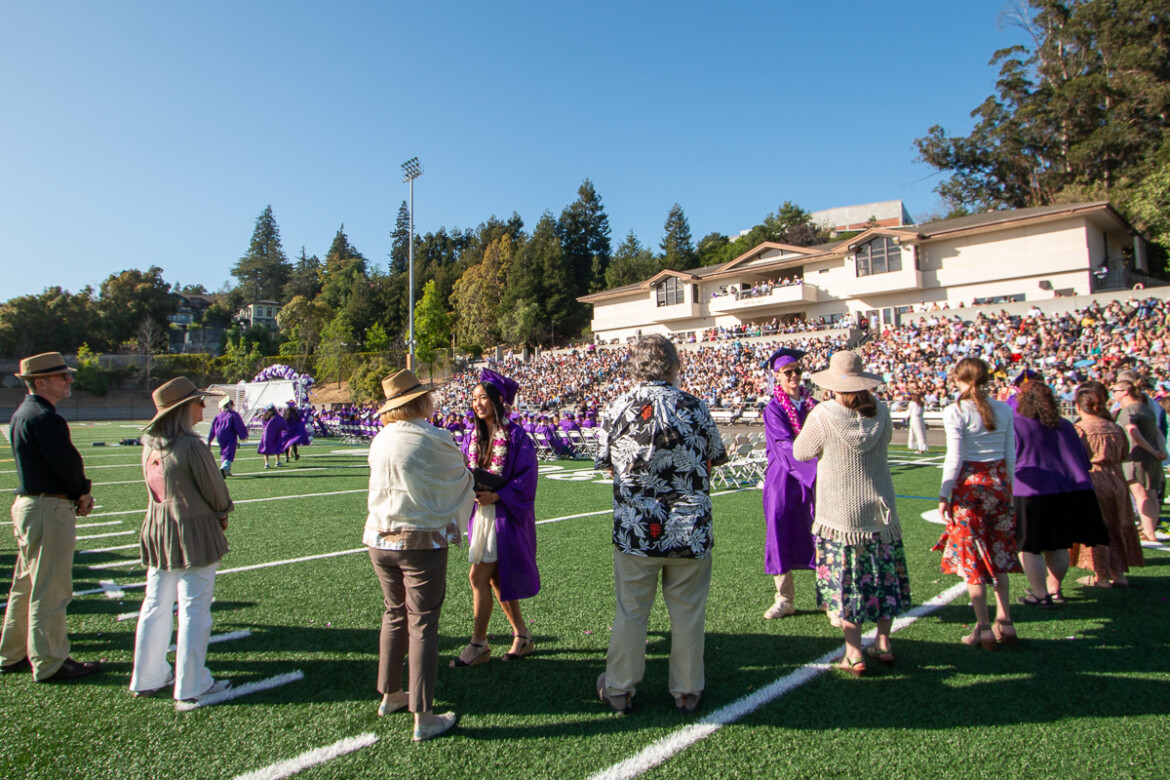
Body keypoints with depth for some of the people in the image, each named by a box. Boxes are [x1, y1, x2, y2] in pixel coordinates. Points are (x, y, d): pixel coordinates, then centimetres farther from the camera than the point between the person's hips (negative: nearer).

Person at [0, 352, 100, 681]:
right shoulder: (45, 418, -19)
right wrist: (83, 492, -2)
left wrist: (77, 494, 5)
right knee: (50, 589, -2)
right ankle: (49, 663, 7)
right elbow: (65, 462, -20)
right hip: (49, 509, -11)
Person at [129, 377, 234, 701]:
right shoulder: (192, 447, -21)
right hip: (194, 532, -8)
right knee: (194, 610, 3)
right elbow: (216, 491, -12)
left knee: (155, 606, 17)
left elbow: (155, 486, 11)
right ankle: (192, 684, 13)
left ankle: (147, 677, 29)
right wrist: (222, 513, 10)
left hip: (157, 532, 8)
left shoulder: (150, 444, 2)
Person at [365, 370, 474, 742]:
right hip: (422, 541, -6)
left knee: (394, 615, 20)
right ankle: (423, 717, 7)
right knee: (422, 624, 1)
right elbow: (460, 482, -1)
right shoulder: (434, 441, -14)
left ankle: (390, 695, 34)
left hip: (379, 540, 6)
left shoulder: (379, 441, 3)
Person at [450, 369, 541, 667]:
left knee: (478, 577, -8)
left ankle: (478, 644, 9)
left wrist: (496, 496, -22)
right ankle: (522, 636, 28)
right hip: (479, 512, 7)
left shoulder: (516, 436, -11)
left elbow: (526, 478, -14)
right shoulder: (473, 436, 8)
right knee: (496, 579, 12)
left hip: (505, 515, -7)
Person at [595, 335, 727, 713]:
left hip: (635, 531, 1)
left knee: (630, 612, 14)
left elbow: (605, 463, 6)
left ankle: (619, 689, 28)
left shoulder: (616, 409, -6)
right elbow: (716, 457, 6)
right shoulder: (694, 407, -8)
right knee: (687, 613, 14)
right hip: (690, 532, 0)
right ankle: (687, 691, 28)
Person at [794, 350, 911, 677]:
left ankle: (854, 654, 9)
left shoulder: (823, 415, -16)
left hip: (840, 514, -4)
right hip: (880, 510, 4)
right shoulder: (881, 412, -4)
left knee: (845, 579, 5)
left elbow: (801, 452, -3)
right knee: (884, 574, 16)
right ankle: (883, 643, 28)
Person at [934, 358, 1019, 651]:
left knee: (971, 556, 4)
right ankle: (1005, 622, 19)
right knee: (998, 553, 16)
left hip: (969, 484, -4)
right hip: (998, 483, 5)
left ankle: (983, 627, 6)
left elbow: (954, 458, -13)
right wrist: (1008, 488, 17)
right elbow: (1011, 454, 6)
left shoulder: (955, 412, -11)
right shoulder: (1004, 410, 3)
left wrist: (944, 495, -6)